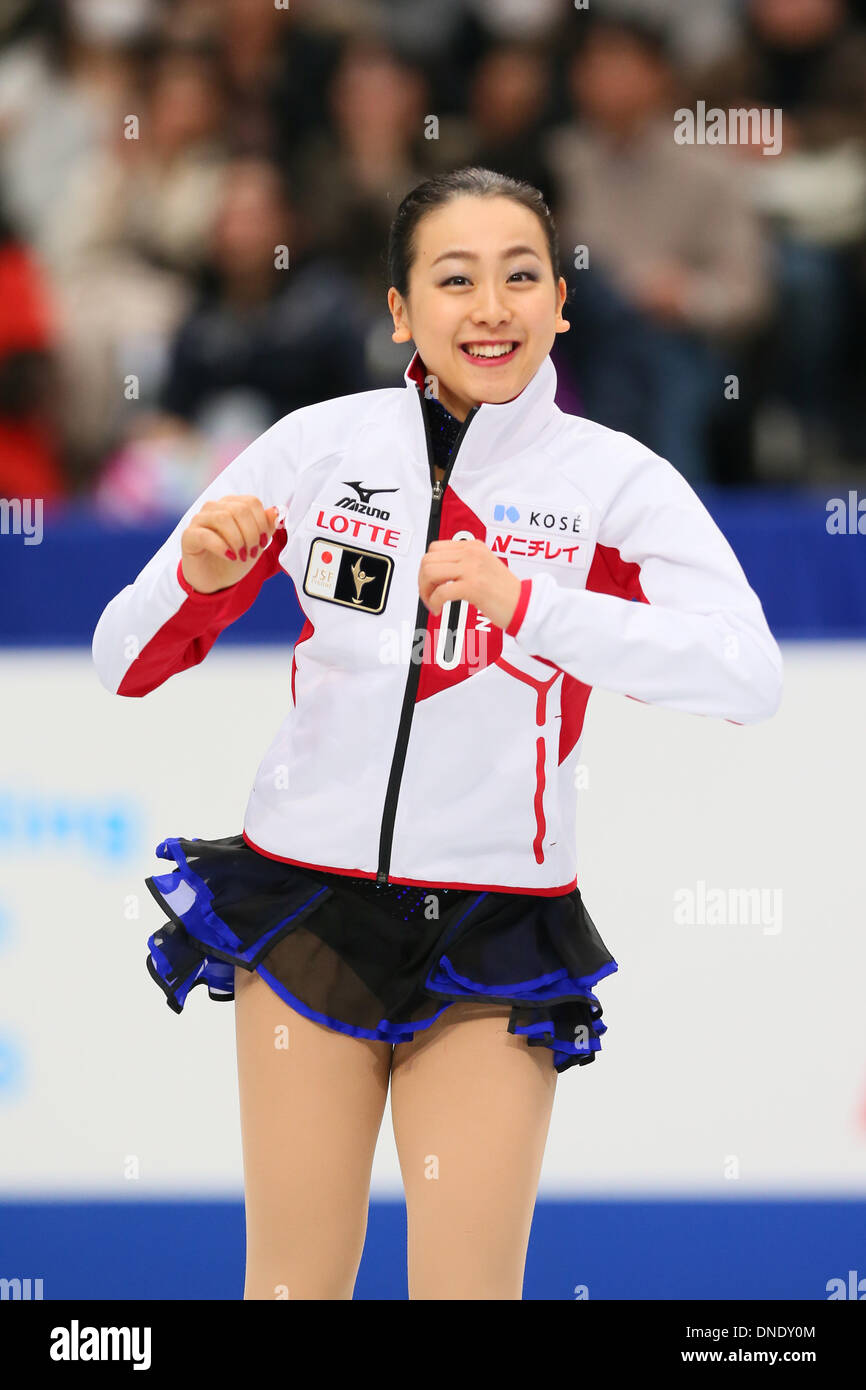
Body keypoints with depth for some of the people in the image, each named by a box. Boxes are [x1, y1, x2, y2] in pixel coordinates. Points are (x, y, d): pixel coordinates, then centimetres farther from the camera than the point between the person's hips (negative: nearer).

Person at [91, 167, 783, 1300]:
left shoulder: (617, 480, -4)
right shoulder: (318, 447, 0)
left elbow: (750, 676, -20)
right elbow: (127, 660, 4)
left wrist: (526, 606, -29)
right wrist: (197, 574, -18)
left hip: (492, 939, -1)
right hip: (306, 903, 1)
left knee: (470, 1289, -3)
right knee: (295, 1286, 4)